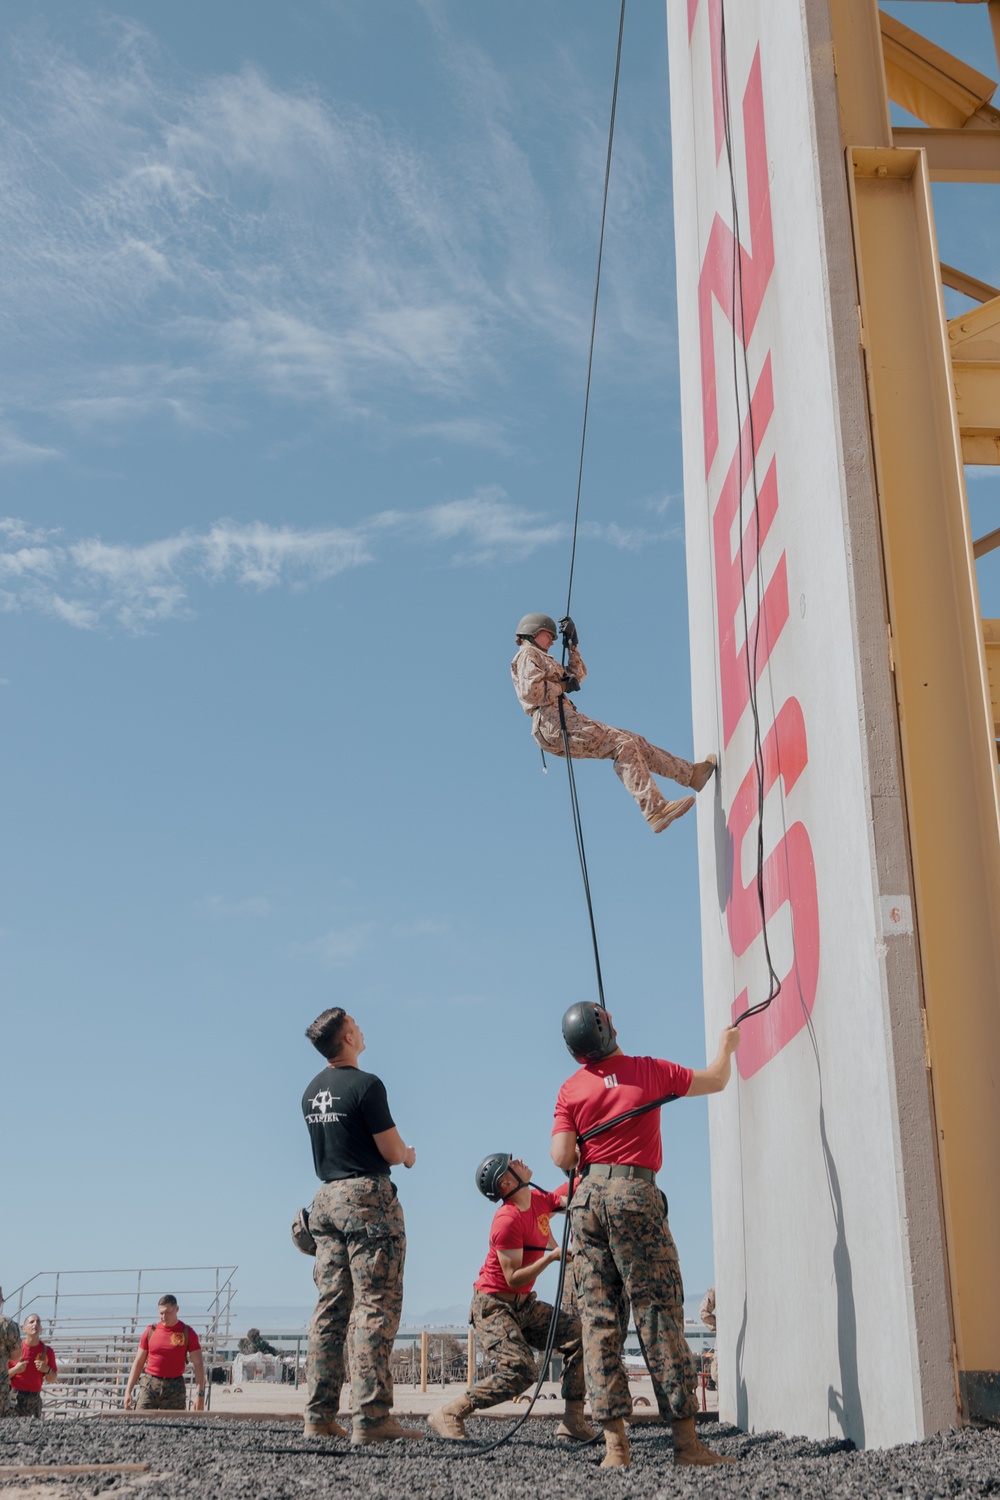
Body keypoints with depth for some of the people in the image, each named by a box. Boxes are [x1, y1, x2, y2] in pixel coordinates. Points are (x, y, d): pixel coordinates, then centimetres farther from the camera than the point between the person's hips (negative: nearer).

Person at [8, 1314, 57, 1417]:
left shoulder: (46, 1351, 4)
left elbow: (51, 1379, 11)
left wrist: (47, 1370, -8)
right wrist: (15, 1370, -14)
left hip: (35, 1398, 2)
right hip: (14, 1397, -2)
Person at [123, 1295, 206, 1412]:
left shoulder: (187, 1333, 0)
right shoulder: (151, 1331, 6)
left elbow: (198, 1364, -2)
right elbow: (138, 1362, 10)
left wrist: (200, 1393, -12)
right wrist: (128, 1391, 4)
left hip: (175, 1387, -1)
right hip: (149, 1385, 1)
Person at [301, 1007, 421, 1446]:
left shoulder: (312, 1092, 12)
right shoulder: (365, 1085, -13)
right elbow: (391, 1151, -10)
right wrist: (409, 1155, 12)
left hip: (327, 1199, 8)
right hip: (368, 1197, -8)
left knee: (330, 1308, 9)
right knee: (375, 1307, -7)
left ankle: (319, 1415, 9)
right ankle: (371, 1417, -10)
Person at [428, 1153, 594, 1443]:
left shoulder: (540, 1200, 2)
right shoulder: (508, 1220, -23)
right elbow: (513, 1279, -23)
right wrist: (551, 1256, -29)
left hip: (524, 1305, 9)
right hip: (493, 1306, -9)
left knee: (579, 1332, -2)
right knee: (520, 1371, -24)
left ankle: (573, 1422, 2)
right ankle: (447, 1415, -11)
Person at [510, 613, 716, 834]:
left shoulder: (539, 658, 31)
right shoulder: (527, 654, 1)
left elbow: (577, 675, 36)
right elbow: (530, 691, -18)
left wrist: (572, 645, 26)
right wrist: (562, 687, -5)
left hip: (565, 721, 10)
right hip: (555, 723, -10)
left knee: (631, 742, 7)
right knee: (622, 746, -21)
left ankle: (691, 774, 7)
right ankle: (654, 810, -31)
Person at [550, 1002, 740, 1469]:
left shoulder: (571, 1089, 6)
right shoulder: (651, 1071, 2)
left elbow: (562, 1158, -1)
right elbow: (715, 1081, 15)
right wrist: (726, 1045, 35)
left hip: (587, 1196, 3)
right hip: (635, 1194, -2)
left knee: (597, 1317, 3)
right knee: (659, 1313, -1)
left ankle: (614, 1441, 0)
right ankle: (685, 1438, -1)